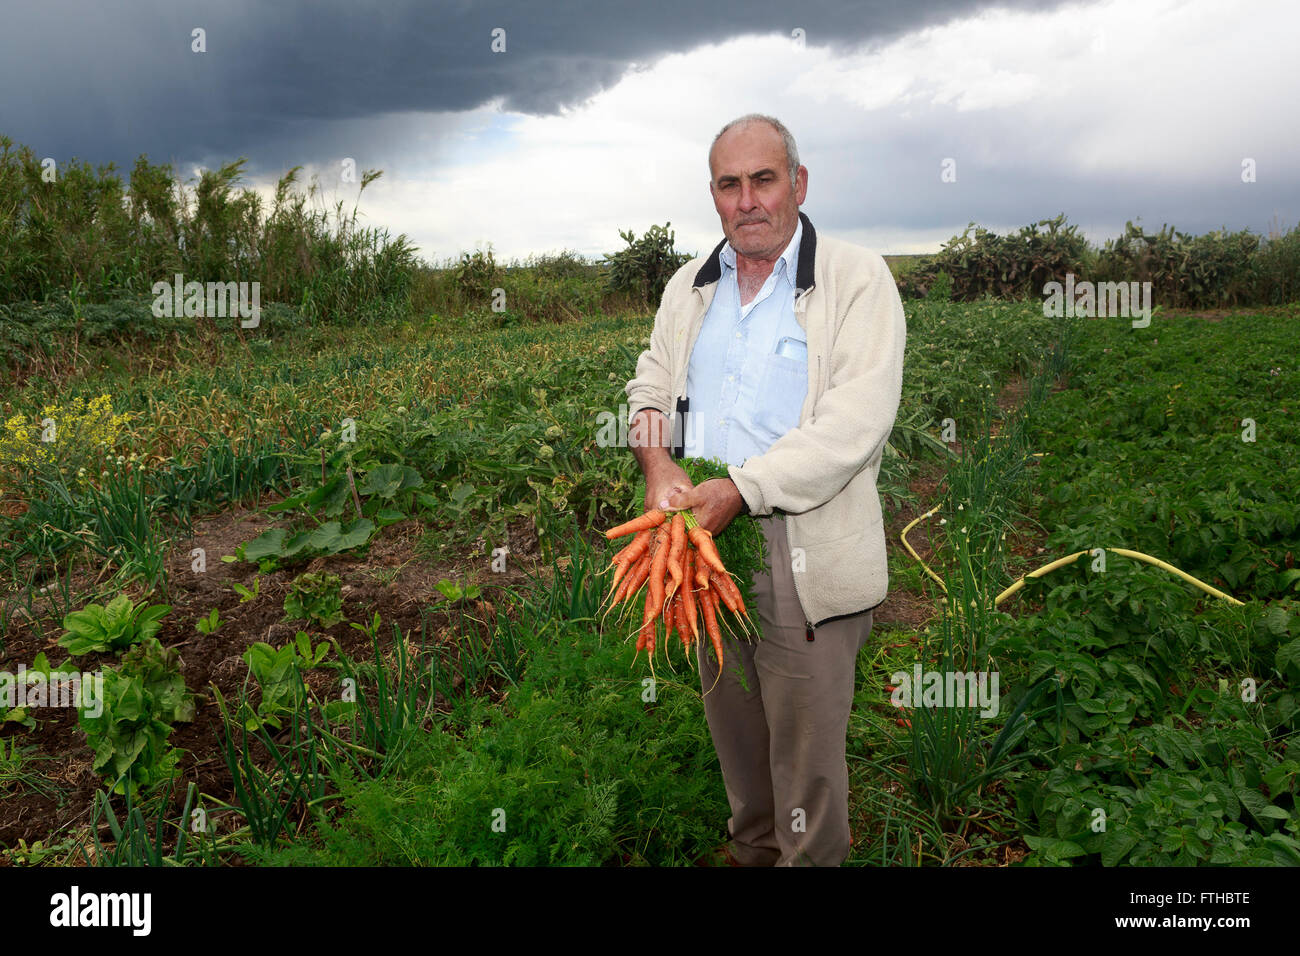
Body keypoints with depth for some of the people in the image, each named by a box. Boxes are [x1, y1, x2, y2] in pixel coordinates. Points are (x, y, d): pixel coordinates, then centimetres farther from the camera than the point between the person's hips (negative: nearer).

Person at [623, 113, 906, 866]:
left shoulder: (858, 279, -8)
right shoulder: (690, 286, 13)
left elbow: (856, 421, -18)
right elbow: (651, 386, 15)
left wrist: (739, 490, -23)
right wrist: (658, 462, -8)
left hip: (807, 555, -6)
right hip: (709, 541, 6)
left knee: (807, 740, 4)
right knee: (732, 724, 19)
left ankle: (811, 859, 26)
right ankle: (750, 850, 40)